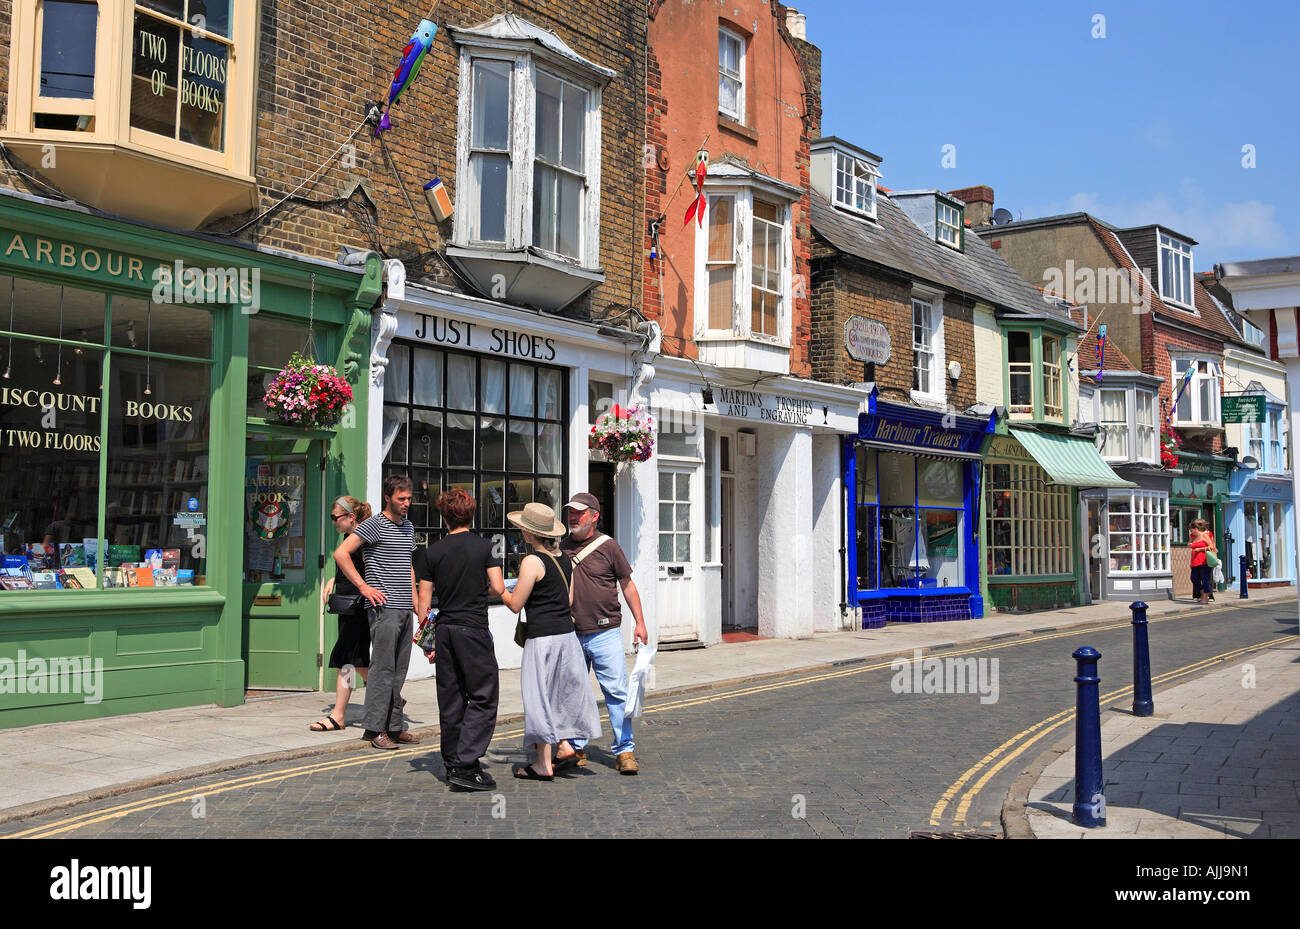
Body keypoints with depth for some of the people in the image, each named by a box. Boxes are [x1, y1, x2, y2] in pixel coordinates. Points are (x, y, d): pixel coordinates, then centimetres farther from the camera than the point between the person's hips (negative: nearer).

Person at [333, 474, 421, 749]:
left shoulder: (408, 527, 18)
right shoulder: (374, 525, -6)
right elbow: (340, 553, -13)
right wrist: (364, 586, -13)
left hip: (405, 610, 7)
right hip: (384, 608, -7)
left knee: (399, 671, 10)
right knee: (383, 669, -7)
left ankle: (394, 726, 16)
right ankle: (375, 729, -1)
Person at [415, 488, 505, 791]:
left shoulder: (432, 552, 4)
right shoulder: (484, 546, -3)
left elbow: (424, 599, 3)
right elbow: (498, 588, -6)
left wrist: (426, 638, 13)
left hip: (444, 629, 4)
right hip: (473, 628, -4)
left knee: (451, 699, 12)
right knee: (483, 698, -1)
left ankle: (452, 764, 20)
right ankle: (467, 765, -11)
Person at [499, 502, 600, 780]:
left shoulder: (532, 562, -13)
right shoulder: (564, 558, 8)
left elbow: (515, 604, -9)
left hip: (543, 637, -7)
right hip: (567, 632, 7)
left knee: (540, 696, 2)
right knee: (564, 692, 17)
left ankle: (544, 765, 7)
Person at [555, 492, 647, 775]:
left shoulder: (607, 546, -1)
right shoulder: (561, 548, 8)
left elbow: (627, 584, 4)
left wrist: (640, 622, 0)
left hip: (605, 633, -3)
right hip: (570, 635, 3)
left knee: (616, 692, -4)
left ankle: (624, 751, 4)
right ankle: (575, 748, 24)